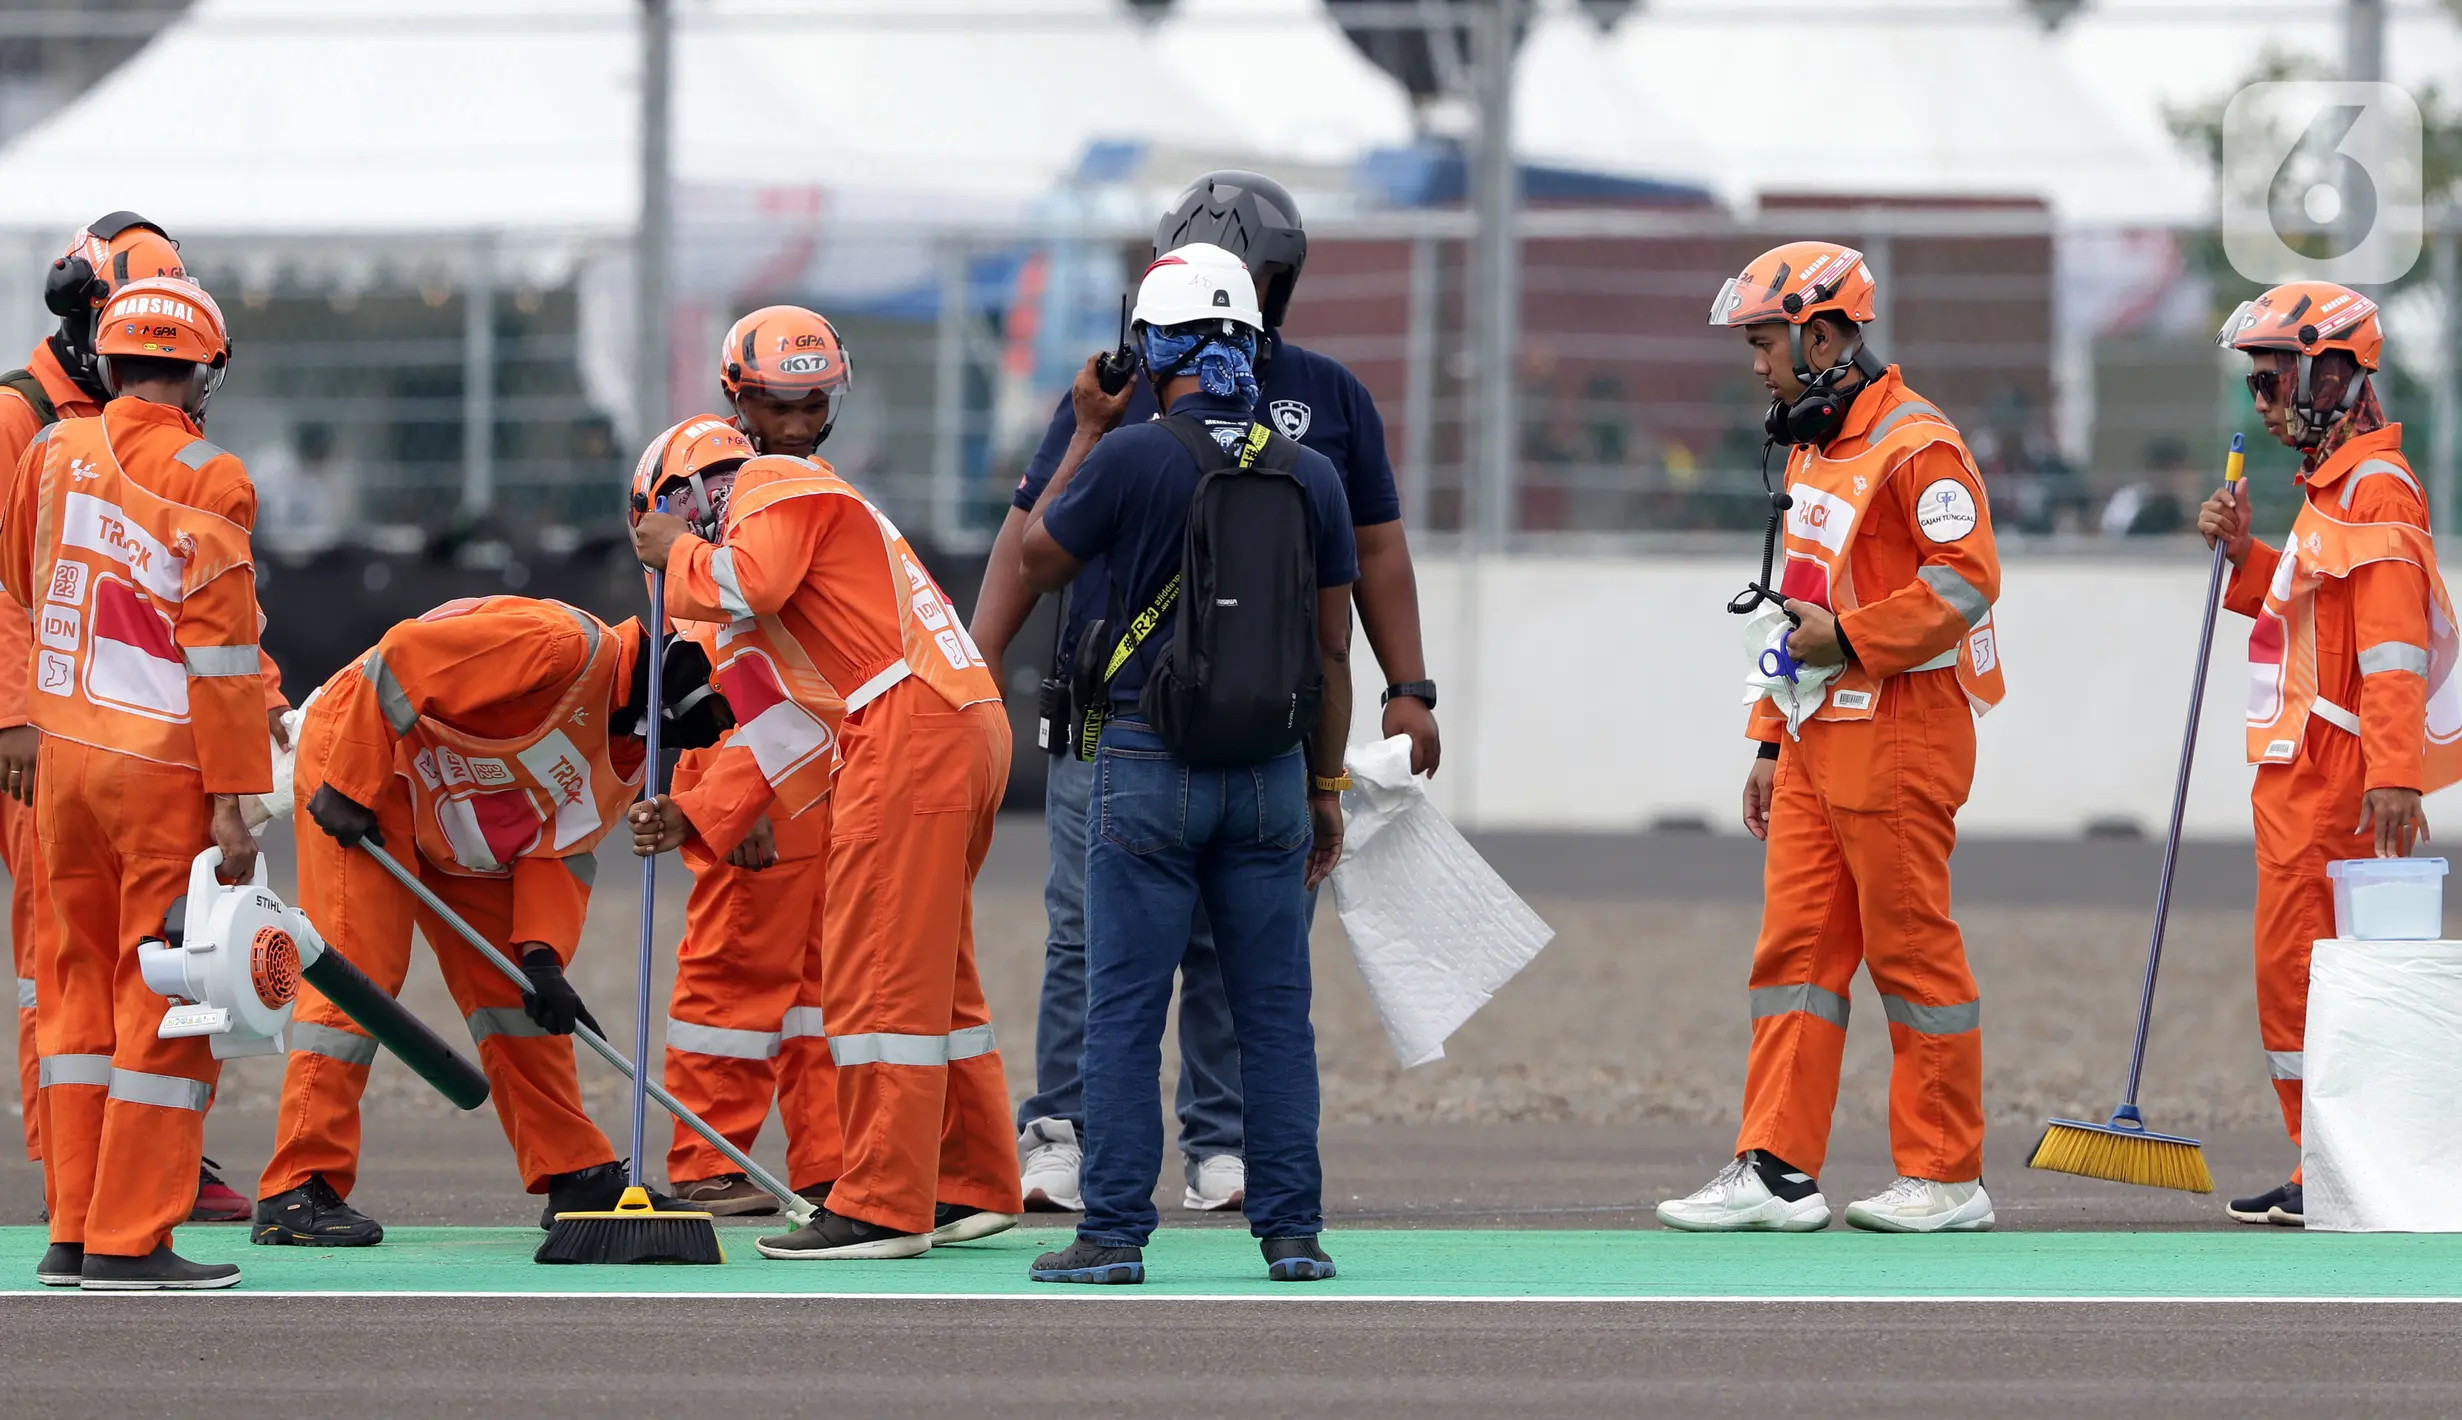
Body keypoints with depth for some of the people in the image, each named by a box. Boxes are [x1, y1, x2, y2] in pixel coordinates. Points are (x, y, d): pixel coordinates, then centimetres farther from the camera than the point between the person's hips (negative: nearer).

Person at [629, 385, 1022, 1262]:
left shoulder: (778, 486, 4)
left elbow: (751, 581, -17)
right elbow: (788, 729, 25)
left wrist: (677, 554, 3)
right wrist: (693, 816, 19)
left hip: (912, 726, -10)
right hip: (965, 731, 10)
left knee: (876, 973, -9)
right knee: (933, 973, 17)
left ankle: (882, 1210, -10)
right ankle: (974, 1187, 23)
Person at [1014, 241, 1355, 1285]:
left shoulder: (1129, 458, -10)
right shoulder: (1308, 475, 2)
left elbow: (1038, 561, 7)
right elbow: (1331, 649, 7)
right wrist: (1325, 788, 16)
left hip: (1148, 766, -3)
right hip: (1271, 768, 3)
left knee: (1126, 1010, 1)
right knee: (1274, 1007, 8)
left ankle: (1115, 1233, 0)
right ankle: (1291, 1230, 6)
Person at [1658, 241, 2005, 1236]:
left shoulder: (1915, 447, -13)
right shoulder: (1814, 451, 19)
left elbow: (1966, 580, -20)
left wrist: (1847, 640, -18)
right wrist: (1770, 743, 22)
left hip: (1901, 734, -9)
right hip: (1820, 737, 9)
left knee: (1912, 950, -4)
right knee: (1796, 948, 5)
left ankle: (1947, 1178, 4)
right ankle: (1778, 1172, 5)